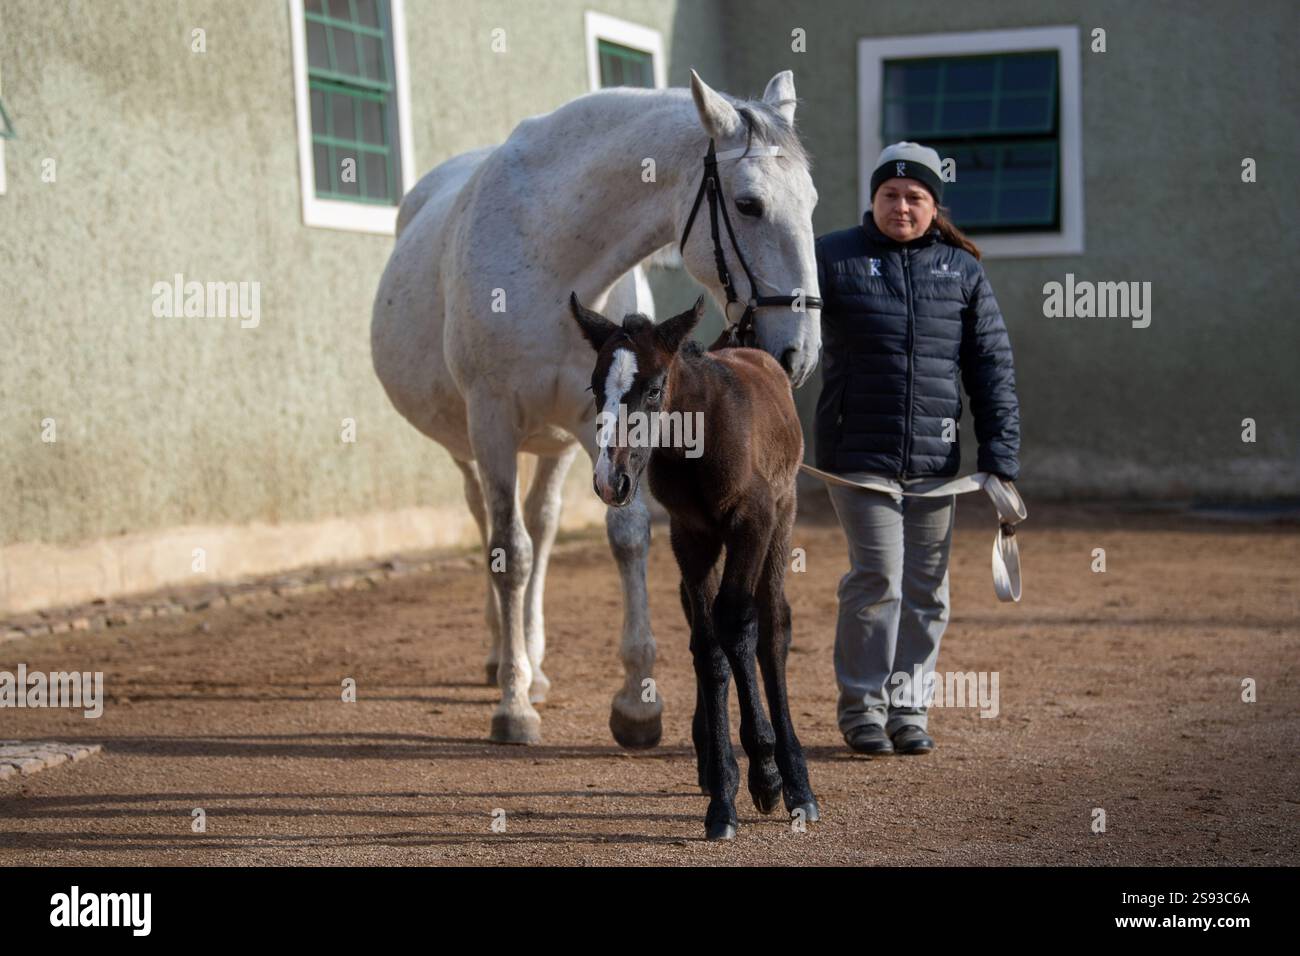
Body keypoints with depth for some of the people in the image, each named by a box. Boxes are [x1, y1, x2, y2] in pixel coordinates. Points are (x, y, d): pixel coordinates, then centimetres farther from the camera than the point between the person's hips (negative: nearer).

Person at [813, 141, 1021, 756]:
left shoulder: (962, 272, 8)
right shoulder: (833, 258, 1)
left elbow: (992, 371, 7)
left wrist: (1001, 463, 1)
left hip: (936, 460, 3)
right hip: (857, 458, -3)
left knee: (926, 588, 7)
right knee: (877, 579, -8)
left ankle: (909, 705, 20)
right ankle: (862, 707, 6)